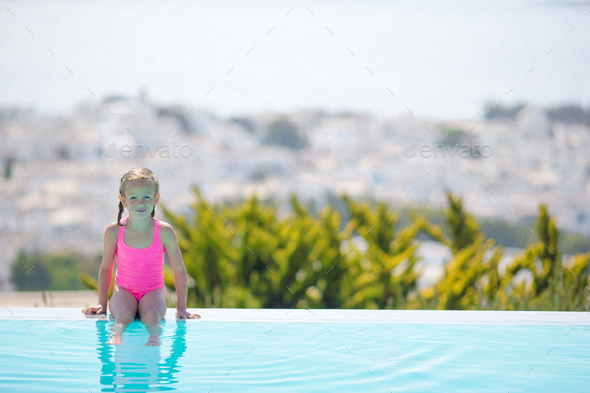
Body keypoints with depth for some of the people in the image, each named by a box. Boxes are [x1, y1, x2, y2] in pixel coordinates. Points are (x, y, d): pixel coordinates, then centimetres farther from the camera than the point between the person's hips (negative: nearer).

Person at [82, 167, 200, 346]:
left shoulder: (164, 232, -9)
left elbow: (180, 271, -1)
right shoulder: (114, 231, -7)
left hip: (152, 292, 0)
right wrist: (102, 304, 5)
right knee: (124, 314, -34)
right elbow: (106, 268, 7)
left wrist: (181, 307, -3)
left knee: (151, 314, -35)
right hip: (124, 291, 0)